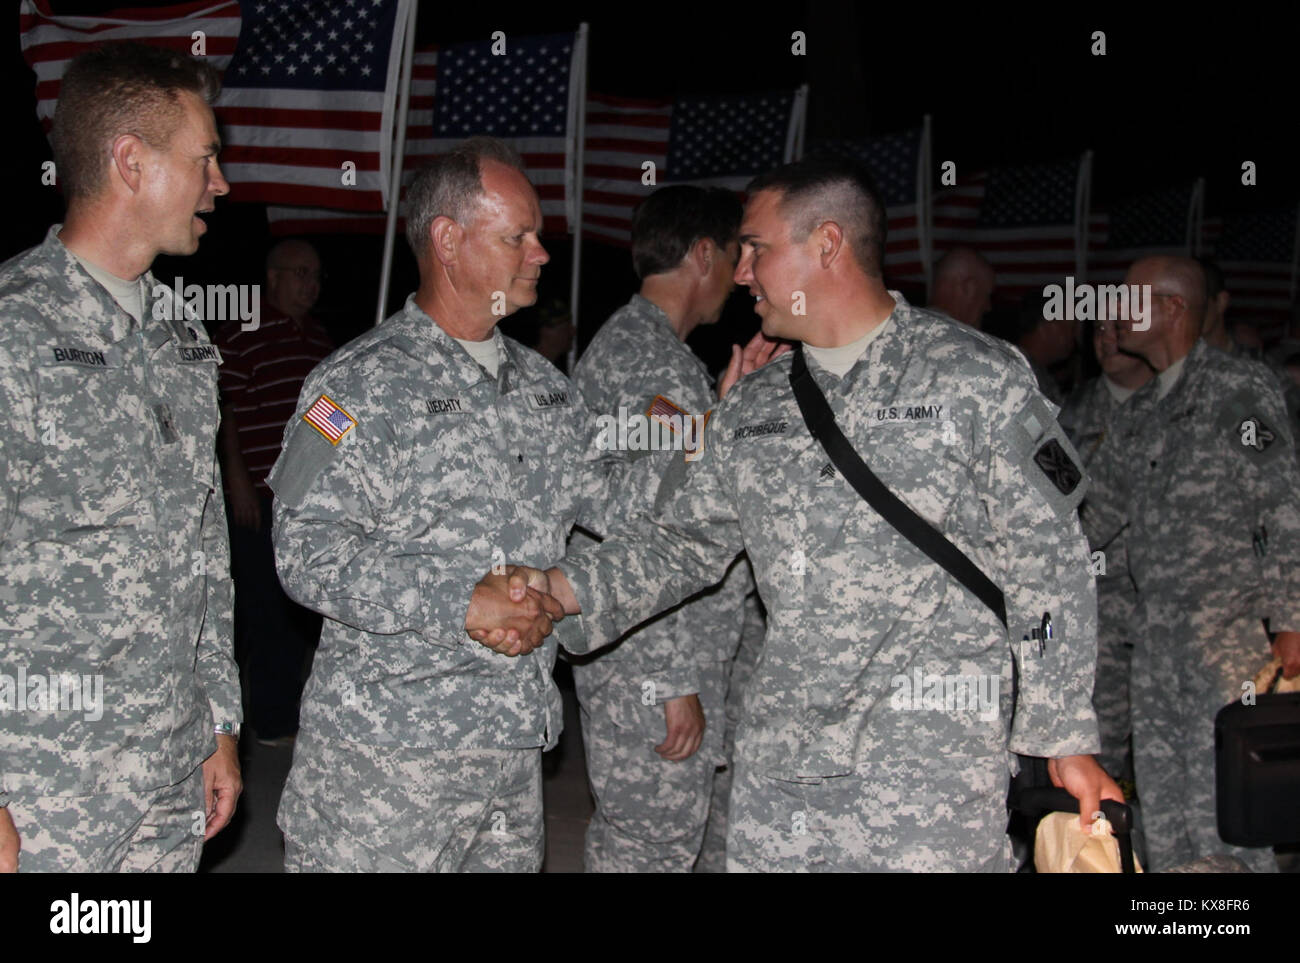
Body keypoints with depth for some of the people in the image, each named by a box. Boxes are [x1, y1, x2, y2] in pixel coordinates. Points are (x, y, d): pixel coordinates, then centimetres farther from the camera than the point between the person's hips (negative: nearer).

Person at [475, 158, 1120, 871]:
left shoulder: (980, 378, -3)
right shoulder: (754, 407, 13)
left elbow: (1047, 568, -3)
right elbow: (678, 539, 16)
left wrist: (1067, 737, -4)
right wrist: (561, 590, 0)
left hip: (935, 761, -5)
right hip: (780, 757, 5)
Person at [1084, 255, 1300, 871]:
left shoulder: (1237, 388, -3)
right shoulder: (1139, 413, 18)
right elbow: (1094, 514, 20)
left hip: (1229, 626, -7)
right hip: (1155, 629, 7)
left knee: (1222, 790, -11)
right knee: (1160, 794, 8)